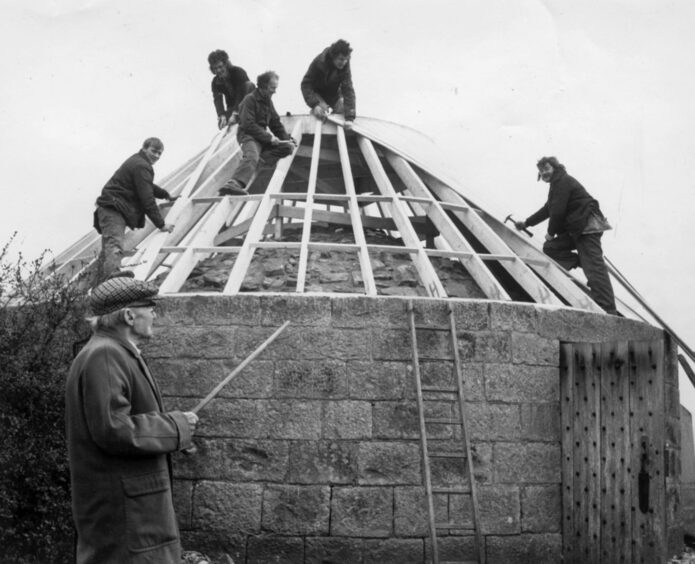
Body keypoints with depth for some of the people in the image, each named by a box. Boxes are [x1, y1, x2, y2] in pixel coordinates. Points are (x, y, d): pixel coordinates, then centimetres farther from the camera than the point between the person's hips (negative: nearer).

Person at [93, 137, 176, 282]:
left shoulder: (136, 162, 23)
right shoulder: (141, 166, -12)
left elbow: (148, 186, 44)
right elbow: (147, 200, -16)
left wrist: (166, 195, 56)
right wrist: (161, 224, -12)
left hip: (107, 209, 12)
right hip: (113, 210, -12)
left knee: (107, 252, 15)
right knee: (114, 249, -29)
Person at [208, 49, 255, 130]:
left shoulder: (239, 72, -21)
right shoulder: (216, 82, -7)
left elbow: (241, 95, -29)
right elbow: (217, 100, -22)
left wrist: (235, 114, -41)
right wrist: (222, 116, -43)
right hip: (233, 108, 2)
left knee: (249, 85, -32)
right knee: (222, 123, -30)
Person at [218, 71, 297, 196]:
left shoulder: (267, 101, 19)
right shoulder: (250, 100, -8)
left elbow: (276, 123, 24)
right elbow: (248, 125, -17)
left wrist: (287, 139, 9)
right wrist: (269, 137, -19)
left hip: (263, 137, 8)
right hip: (248, 136, -8)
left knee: (288, 147, -10)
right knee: (251, 157, -38)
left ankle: (260, 158, -26)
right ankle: (234, 184, -61)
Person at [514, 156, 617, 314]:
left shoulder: (562, 181, -7)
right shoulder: (558, 183, 26)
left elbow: (557, 211, -14)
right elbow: (547, 210, 35)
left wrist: (551, 233, -2)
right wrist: (526, 223, 36)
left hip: (587, 226, -11)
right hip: (575, 229, 11)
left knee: (593, 267, -18)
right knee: (550, 248, 12)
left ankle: (608, 311, -25)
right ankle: (581, 262, 1)